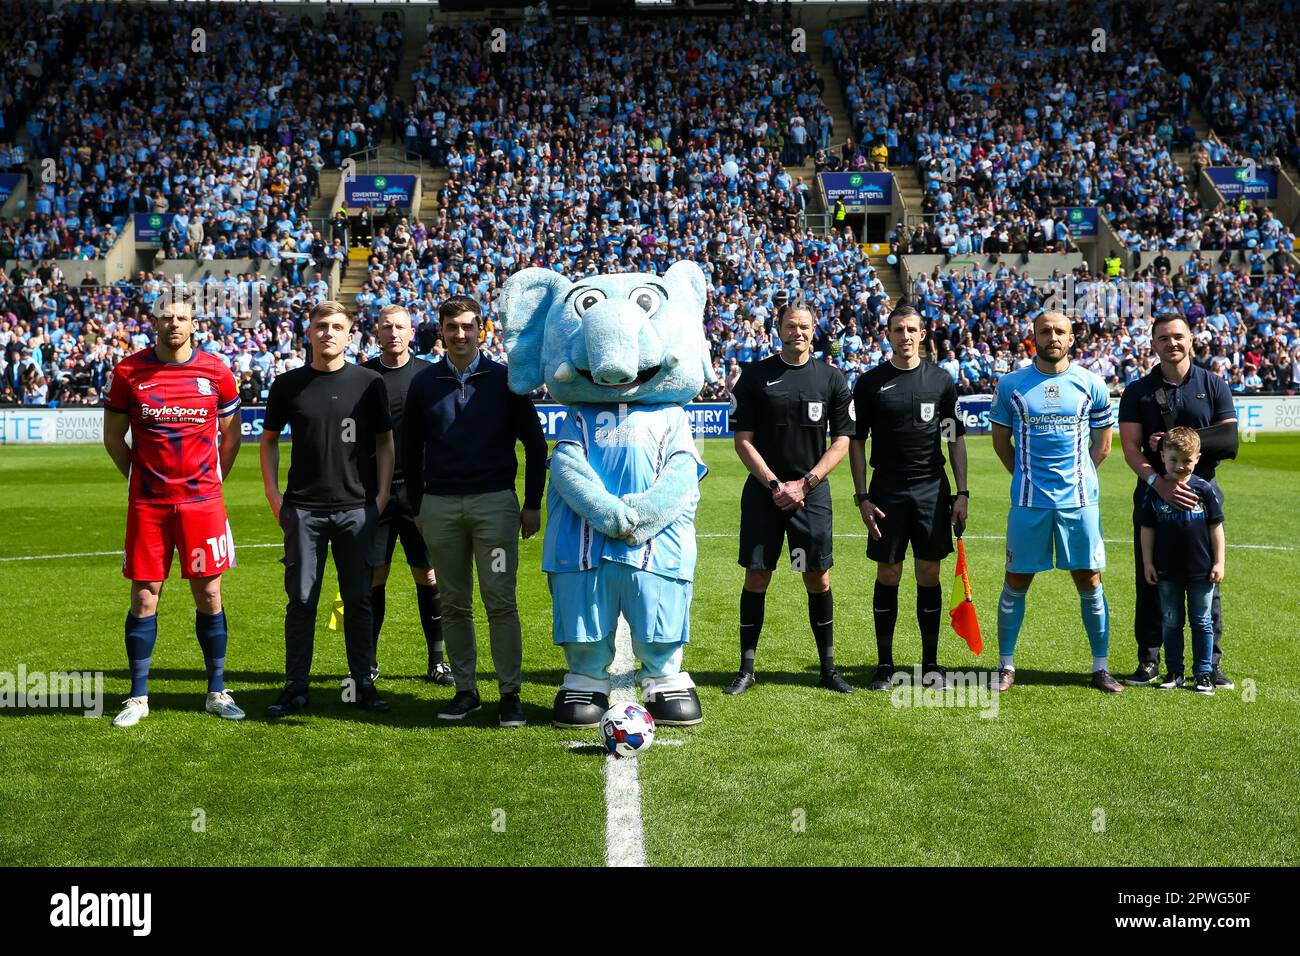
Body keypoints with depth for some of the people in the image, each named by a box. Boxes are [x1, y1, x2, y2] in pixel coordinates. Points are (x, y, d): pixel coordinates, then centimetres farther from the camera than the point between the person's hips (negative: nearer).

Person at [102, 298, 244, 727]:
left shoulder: (216, 372, 1)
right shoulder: (128, 371, 0)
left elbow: (230, 436, 11)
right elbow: (113, 437, 9)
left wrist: (210, 481, 8)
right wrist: (141, 479, 7)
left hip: (202, 499, 0)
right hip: (147, 502, 0)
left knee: (208, 594, 4)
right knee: (144, 595, 3)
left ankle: (217, 691, 15)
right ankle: (138, 696, 15)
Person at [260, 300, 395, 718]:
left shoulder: (369, 382, 3)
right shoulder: (288, 385, 4)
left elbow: (384, 442, 8)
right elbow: (269, 440, 12)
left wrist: (381, 495, 0)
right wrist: (274, 496, 4)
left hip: (357, 507, 0)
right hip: (303, 509, 1)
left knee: (358, 599, 5)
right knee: (301, 599, 4)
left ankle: (362, 683, 15)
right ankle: (295, 686, 13)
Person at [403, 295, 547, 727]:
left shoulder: (504, 380, 3)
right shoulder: (424, 384, 8)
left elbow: (534, 444, 5)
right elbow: (411, 449, 14)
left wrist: (532, 504, 1)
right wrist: (417, 507, 10)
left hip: (495, 502, -2)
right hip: (441, 505, 2)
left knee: (500, 602, -5)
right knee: (454, 605, 7)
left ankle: (510, 694, 2)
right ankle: (465, 689, 17)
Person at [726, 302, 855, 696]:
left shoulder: (832, 378, 5)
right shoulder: (755, 375, 2)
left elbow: (842, 441, 4)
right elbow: (743, 440, 0)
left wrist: (804, 483, -6)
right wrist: (774, 484, -9)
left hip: (812, 492, 1)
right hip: (763, 490, 0)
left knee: (818, 579, 2)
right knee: (756, 577, 0)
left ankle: (828, 667, 13)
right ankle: (747, 668, 9)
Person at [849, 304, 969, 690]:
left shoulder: (941, 379, 5)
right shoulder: (870, 382, 1)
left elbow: (955, 439, 9)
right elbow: (856, 441, 3)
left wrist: (962, 492, 2)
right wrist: (862, 497, -3)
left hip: (933, 490, 1)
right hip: (886, 491, -1)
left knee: (929, 575, 5)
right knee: (888, 576, 3)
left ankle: (930, 662, 15)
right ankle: (885, 664, 13)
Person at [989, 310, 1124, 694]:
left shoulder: (1091, 384, 3)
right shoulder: (1011, 384, 1)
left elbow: (1102, 444, 12)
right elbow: (1000, 439, 11)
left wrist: (1077, 477, 7)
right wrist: (1026, 477, 8)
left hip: (1079, 499, 1)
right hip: (1029, 501, 0)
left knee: (1089, 580, 4)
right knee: (1016, 580, 4)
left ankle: (1100, 667, 16)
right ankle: (1006, 665, 15)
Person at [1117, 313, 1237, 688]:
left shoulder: (1214, 386, 4)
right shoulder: (1137, 392, 5)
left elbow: (1228, 441, -5)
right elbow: (1130, 447, -5)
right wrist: (1159, 482, -21)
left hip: (1202, 491, 0)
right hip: (1153, 492, 1)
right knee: (1150, 581, 3)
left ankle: (1210, 663, 13)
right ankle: (1149, 661, 13)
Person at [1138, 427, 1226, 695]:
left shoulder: (1204, 490, -5)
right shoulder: (1155, 492, -3)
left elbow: (1216, 527, 1)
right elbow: (1147, 529, 3)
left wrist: (1219, 562, -2)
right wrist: (1147, 563, 1)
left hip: (1201, 571, -1)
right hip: (1167, 572, 1)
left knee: (1202, 623, 7)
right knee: (1171, 623, 9)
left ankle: (1203, 673, 16)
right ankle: (1174, 672, 19)